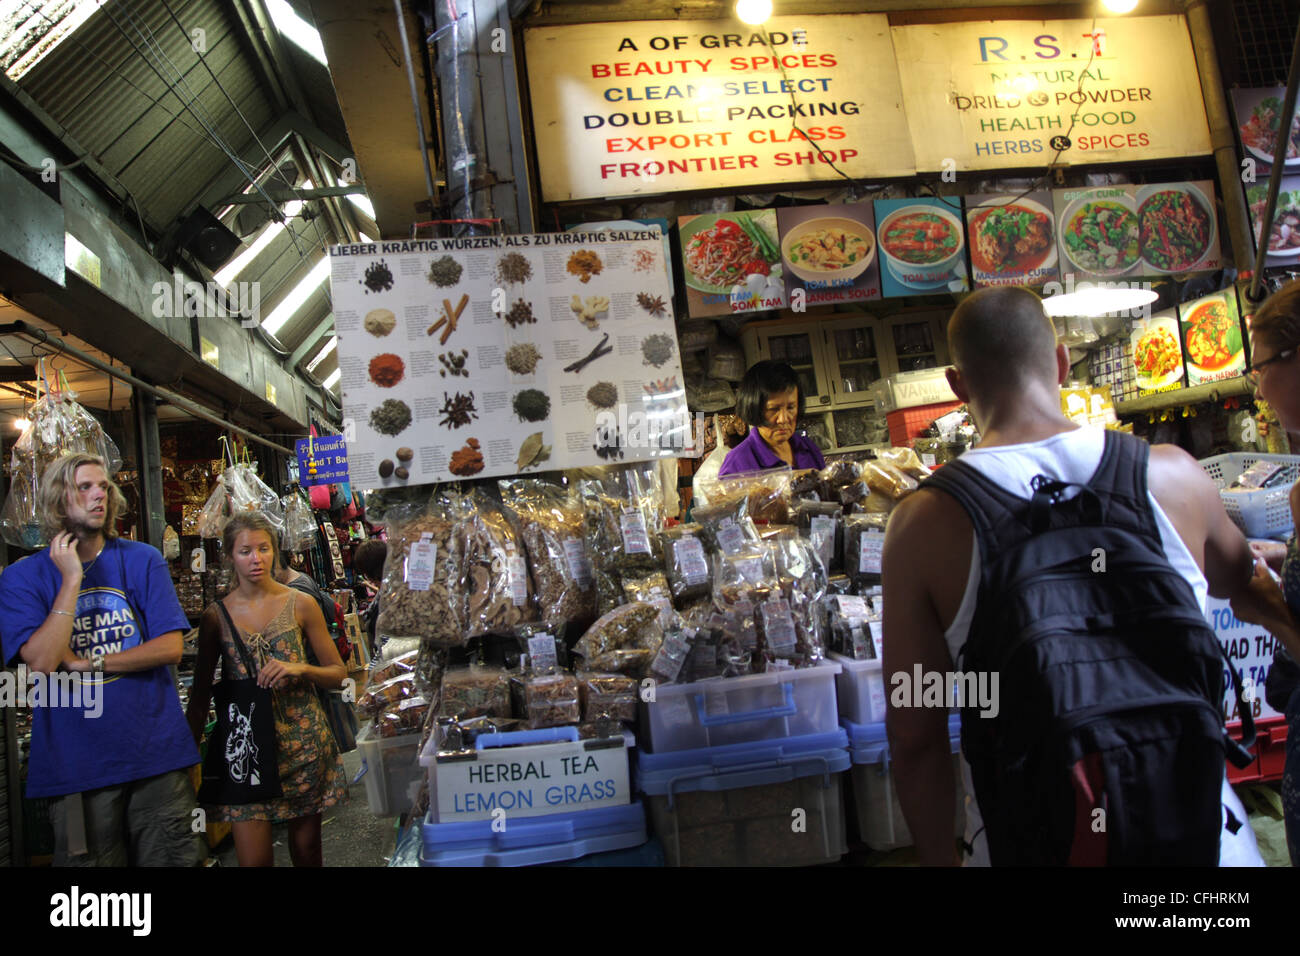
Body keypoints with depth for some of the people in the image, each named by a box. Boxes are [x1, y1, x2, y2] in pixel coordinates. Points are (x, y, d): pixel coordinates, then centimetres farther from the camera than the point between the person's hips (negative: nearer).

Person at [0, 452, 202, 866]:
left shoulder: (143, 560, 2)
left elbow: (170, 647, -5)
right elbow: (42, 662, -14)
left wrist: (87, 663, -10)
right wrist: (72, 579, -13)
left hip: (156, 751, 1)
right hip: (76, 763, 0)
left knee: (172, 857, 8)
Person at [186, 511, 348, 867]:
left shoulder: (300, 604, 0)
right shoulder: (217, 615, 0)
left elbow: (338, 673, 4)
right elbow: (201, 693, 9)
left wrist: (300, 669, -14)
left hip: (303, 740, 1)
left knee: (306, 850, 11)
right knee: (253, 858, -3)